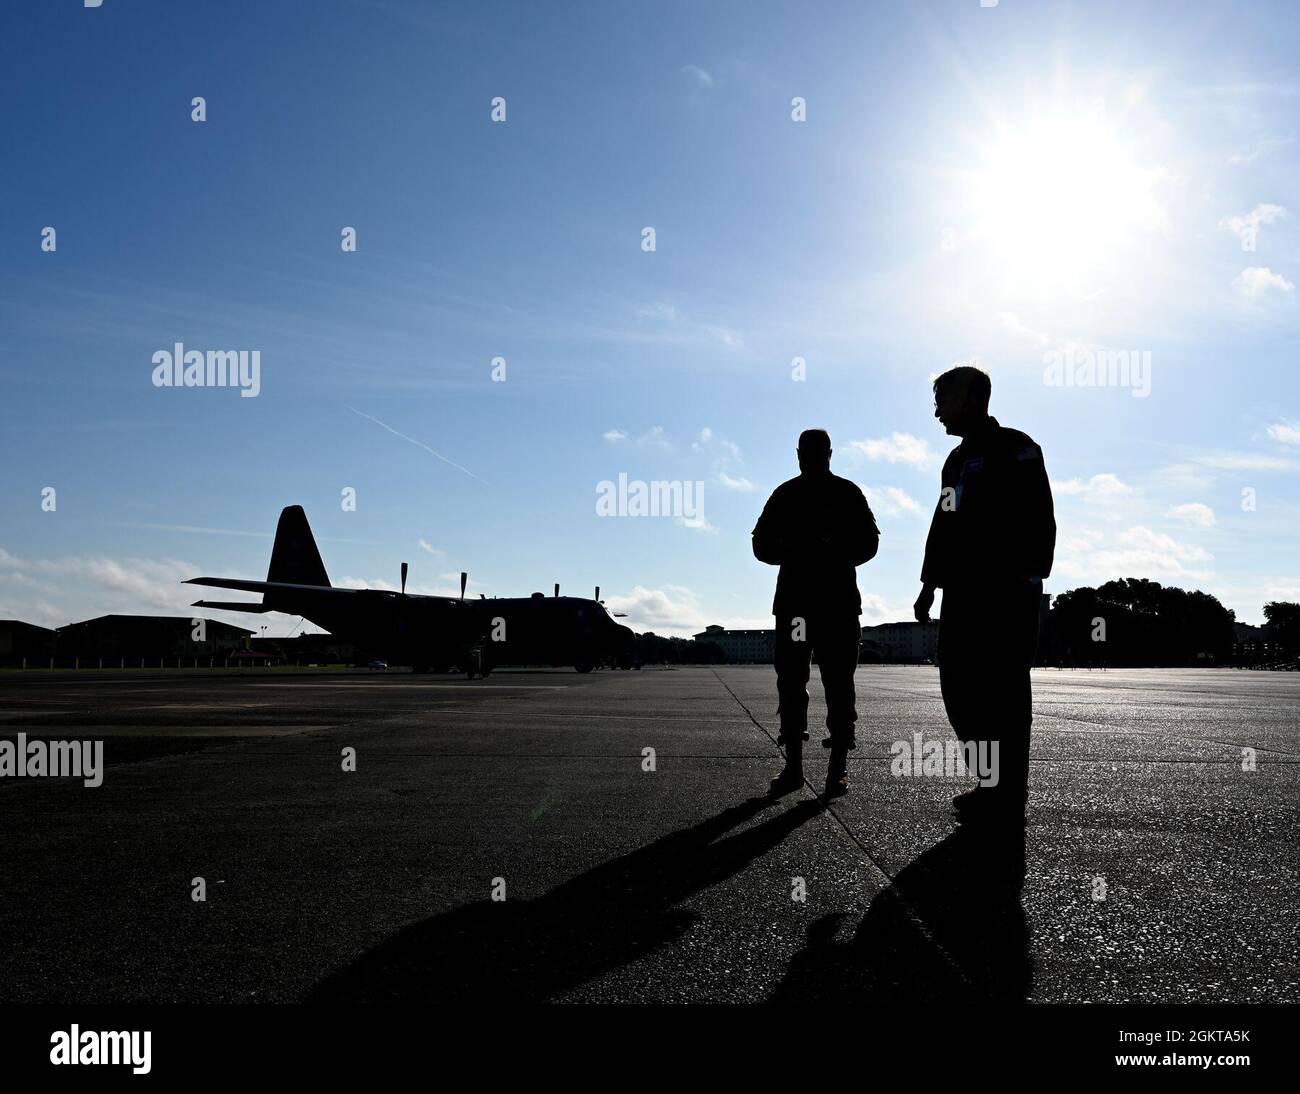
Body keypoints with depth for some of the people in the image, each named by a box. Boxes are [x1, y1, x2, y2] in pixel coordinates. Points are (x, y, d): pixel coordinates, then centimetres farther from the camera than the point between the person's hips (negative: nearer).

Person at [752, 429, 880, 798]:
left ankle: (839, 768, -3)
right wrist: (796, 553, -10)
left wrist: (835, 556, -15)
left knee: (838, 683, -5)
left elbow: (868, 542, 4)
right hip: (793, 600, 2)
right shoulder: (784, 496, 13)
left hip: (839, 601, -2)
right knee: (790, 681, 0)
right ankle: (793, 765, 6)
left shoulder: (847, 493, 9)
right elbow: (762, 545, 9)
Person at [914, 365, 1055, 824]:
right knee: (958, 688, 7)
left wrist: (1030, 581, -16)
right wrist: (929, 587, 22)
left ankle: (1008, 796, 5)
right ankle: (994, 783, 18)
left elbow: (1039, 523, -10)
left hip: (1006, 595, -8)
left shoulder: (1016, 449, -4)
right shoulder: (958, 459, 20)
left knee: (1003, 693, -4)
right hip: (963, 594, 8)